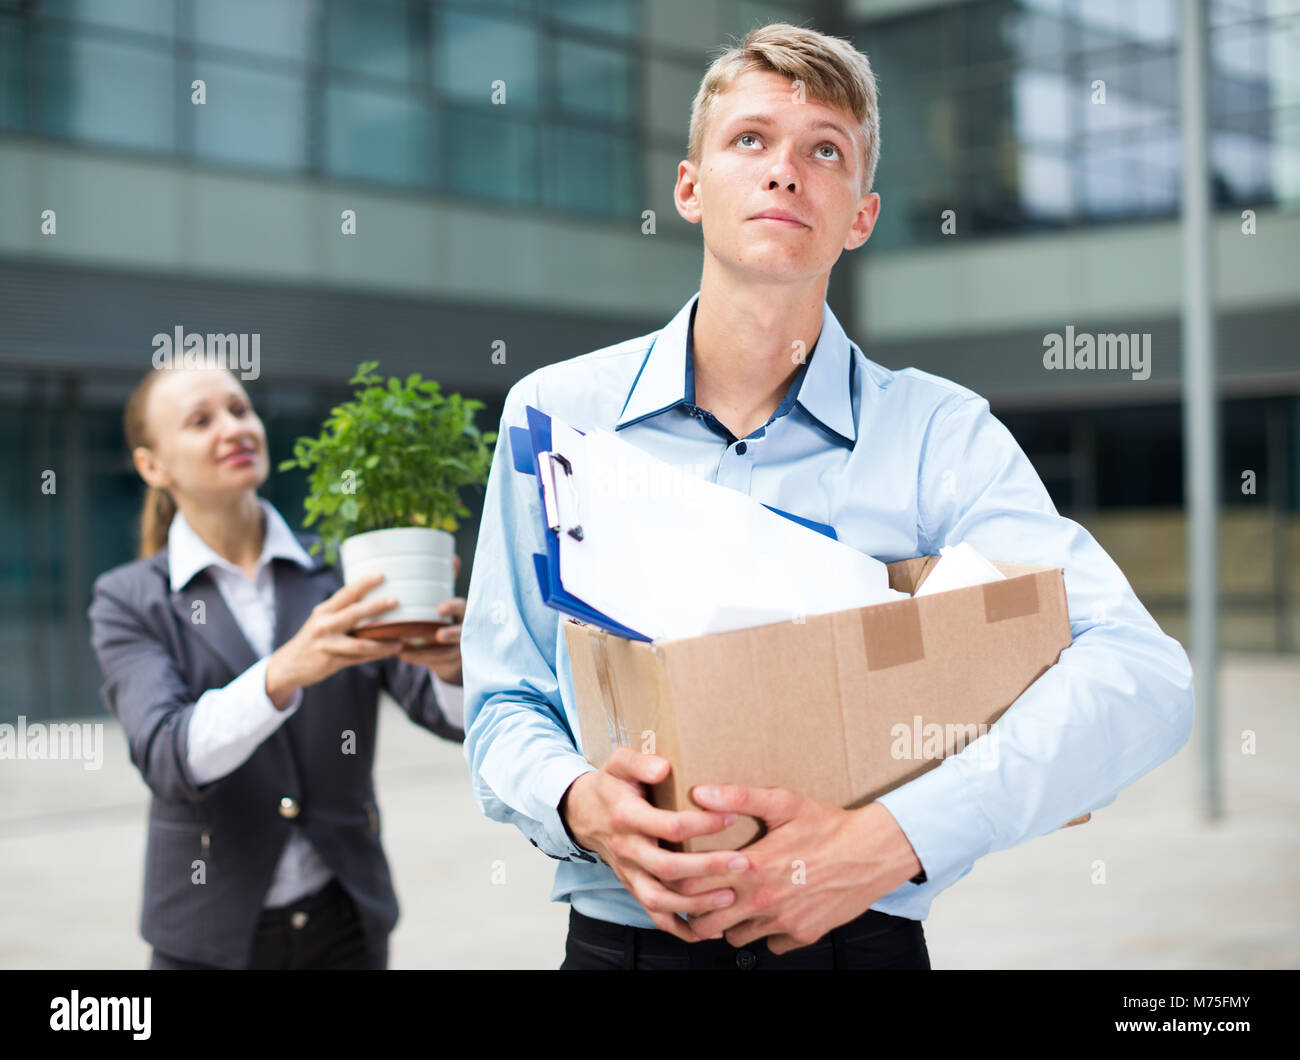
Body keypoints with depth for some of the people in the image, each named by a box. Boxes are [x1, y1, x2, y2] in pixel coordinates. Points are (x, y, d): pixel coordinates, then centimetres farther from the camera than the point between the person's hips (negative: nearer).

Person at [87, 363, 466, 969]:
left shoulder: (338, 572, 1)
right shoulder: (129, 601, -4)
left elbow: (448, 715, -7)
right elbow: (167, 759, -19)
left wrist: (452, 666, -30)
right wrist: (286, 672, -36)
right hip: (214, 938, -1)